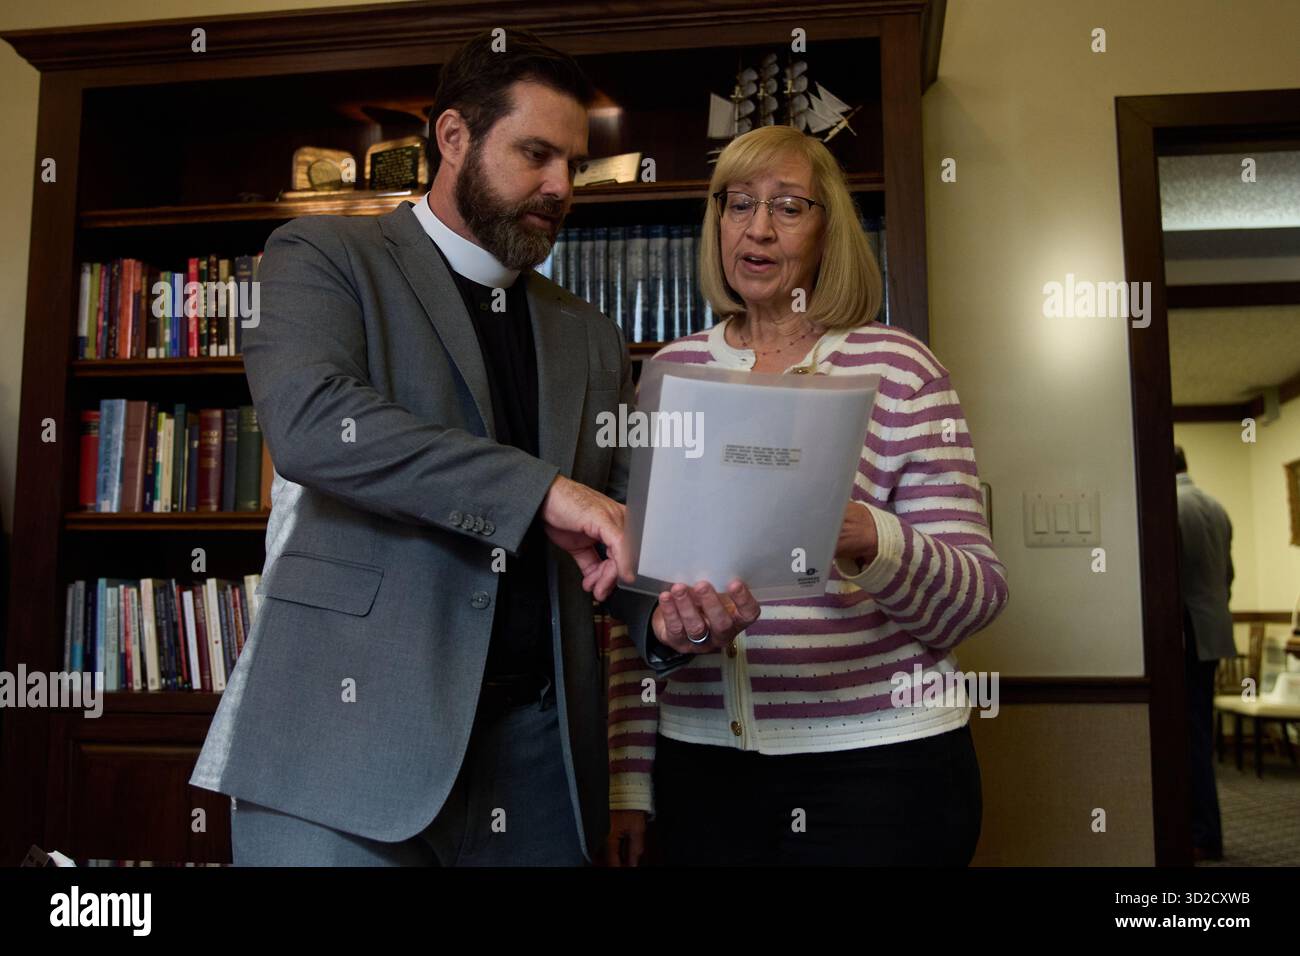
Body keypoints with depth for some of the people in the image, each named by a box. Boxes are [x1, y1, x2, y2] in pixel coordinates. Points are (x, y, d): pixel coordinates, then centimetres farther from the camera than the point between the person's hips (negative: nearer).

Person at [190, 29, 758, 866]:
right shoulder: (328, 257, 3)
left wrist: (666, 614, -8)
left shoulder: (592, 338, 16)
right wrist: (539, 490, -23)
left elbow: (628, 519, 14)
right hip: (346, 734, -4)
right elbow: (307, 417, -17)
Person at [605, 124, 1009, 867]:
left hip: (879, 767, -2)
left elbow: (978, 595, -5)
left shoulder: (897, 367, -3)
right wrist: (630, 775, 7)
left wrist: (869, 540, -25)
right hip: (701, 763, 3)